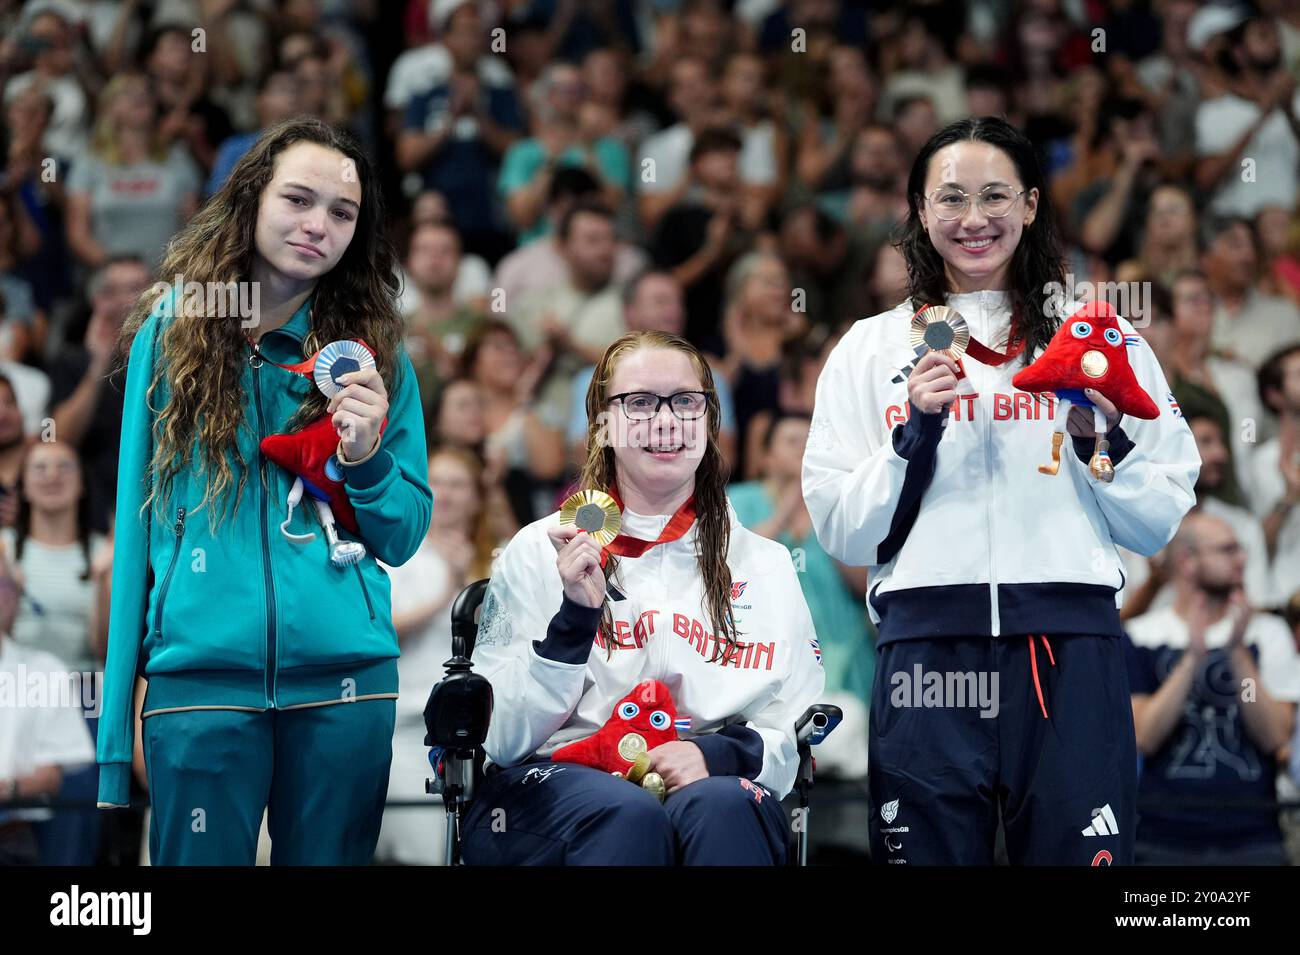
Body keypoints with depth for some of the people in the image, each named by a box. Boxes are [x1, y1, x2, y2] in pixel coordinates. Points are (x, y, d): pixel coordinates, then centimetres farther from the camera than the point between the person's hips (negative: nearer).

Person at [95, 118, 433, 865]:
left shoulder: (376, 353, 7)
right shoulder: (172, 333, 6)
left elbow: (405, 538, 9)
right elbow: (136, 521, 6)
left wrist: (369, 459, -12)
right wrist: (116, 717, 1)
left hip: (344, 677, 1)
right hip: (199, 673, -1)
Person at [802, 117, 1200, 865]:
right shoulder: (872, 349, 12)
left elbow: (1158, 528, 9)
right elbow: (842, 534, 6)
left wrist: (1104, 440, -6)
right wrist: (915, 435, -6)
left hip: (1072, 643, 0)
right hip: (926, 647, 0)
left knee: (1077, 854, -4)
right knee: (932, 855, 1)